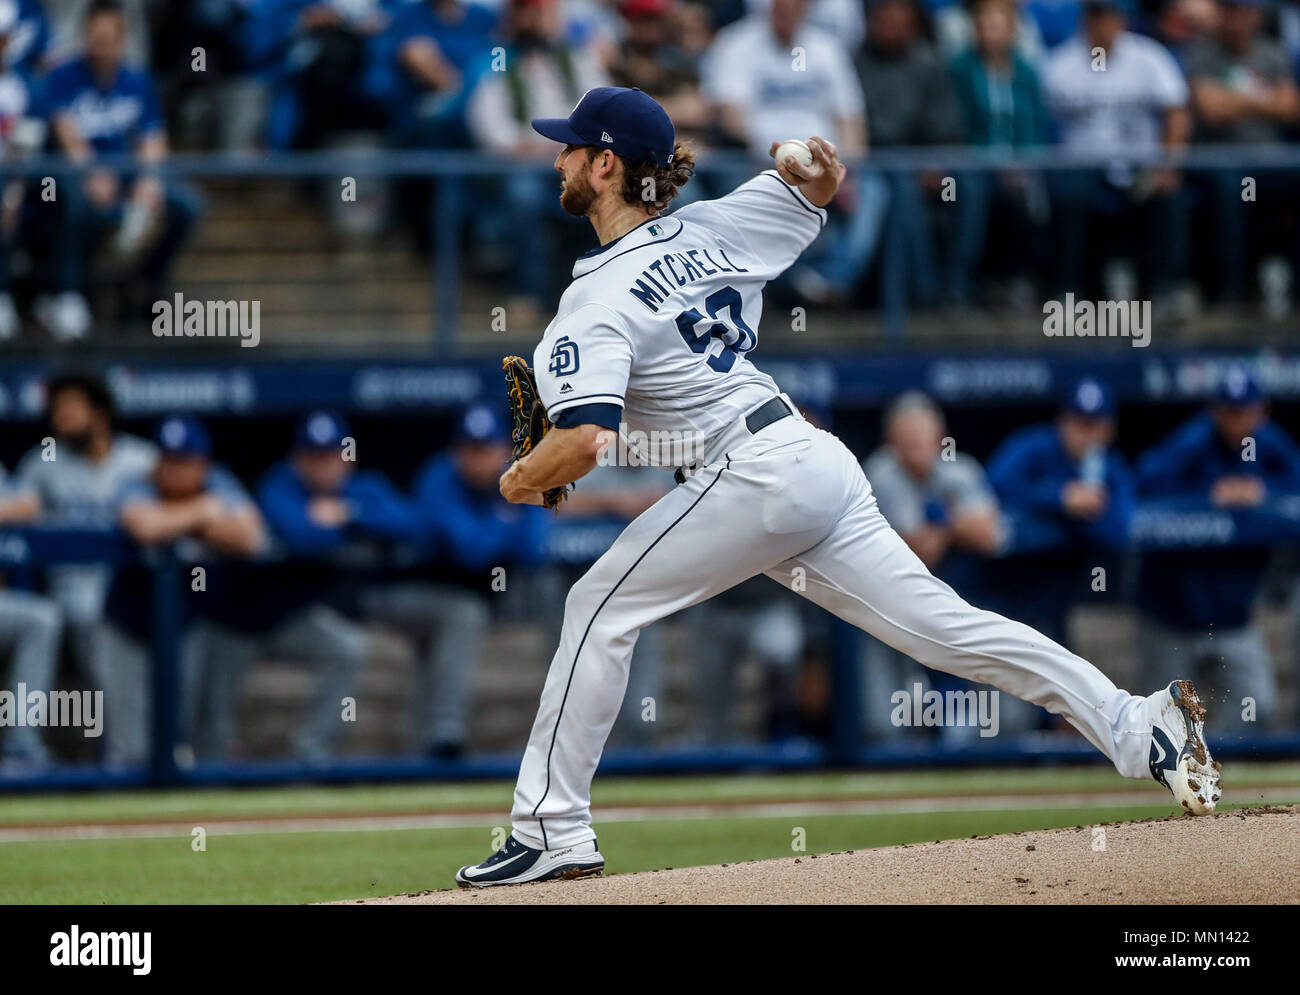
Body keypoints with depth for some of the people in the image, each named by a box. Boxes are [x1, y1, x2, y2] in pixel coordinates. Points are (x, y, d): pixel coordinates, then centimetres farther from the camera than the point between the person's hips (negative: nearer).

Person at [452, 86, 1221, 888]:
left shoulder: (594, 305, -10)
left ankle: (554, 831, -3)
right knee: (946, 626, 6)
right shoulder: (714, 225, 14)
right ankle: (1140, 726, 0)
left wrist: (523, 480, -2)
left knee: (600, 609, -2)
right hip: (820, 460, 9)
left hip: (755, 475, -9)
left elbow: (585, 442, -24)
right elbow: (822, 186, 30)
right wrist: (819, 177, 4)